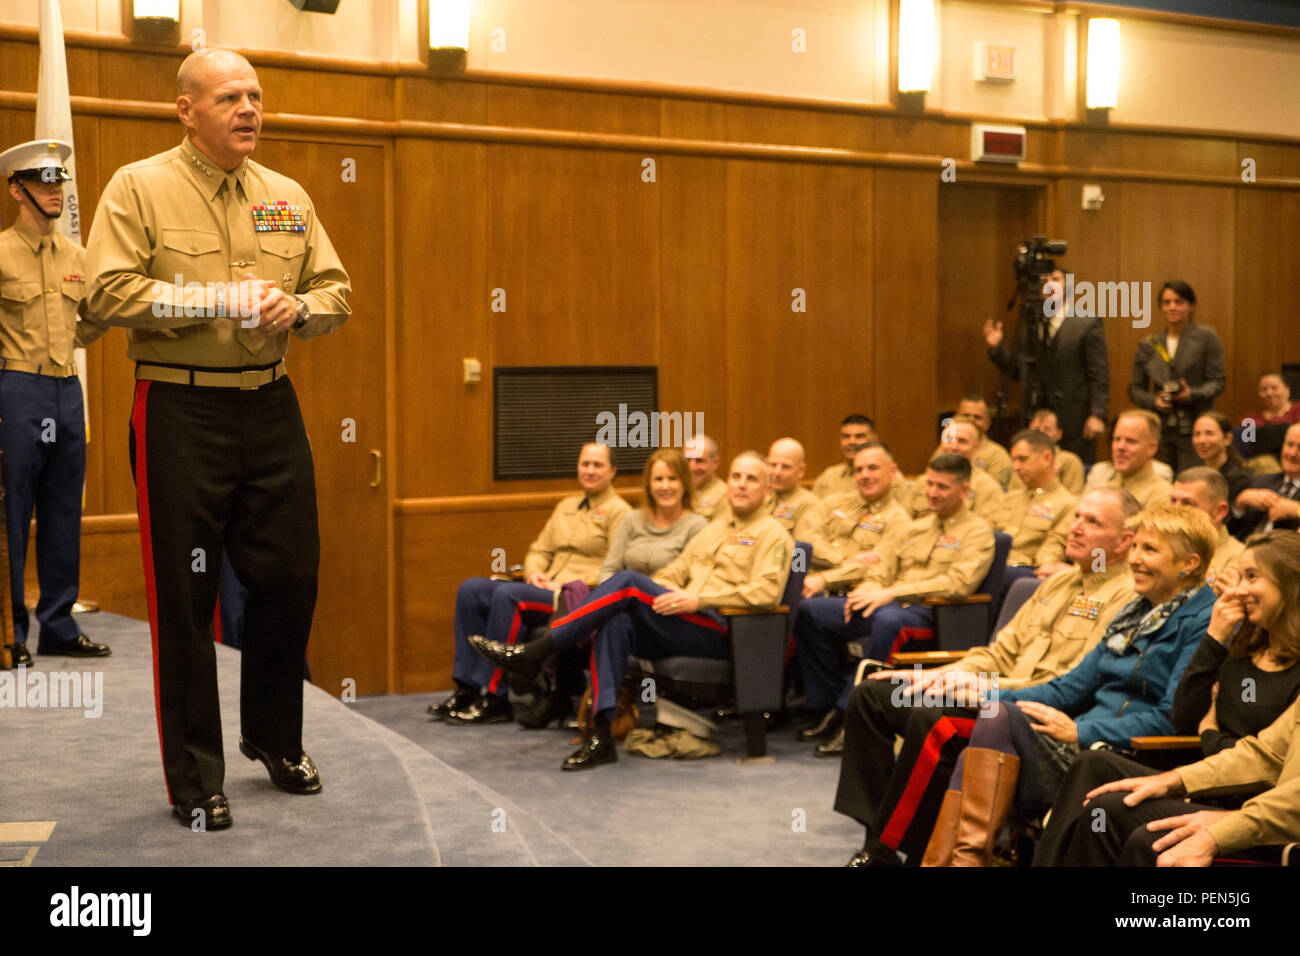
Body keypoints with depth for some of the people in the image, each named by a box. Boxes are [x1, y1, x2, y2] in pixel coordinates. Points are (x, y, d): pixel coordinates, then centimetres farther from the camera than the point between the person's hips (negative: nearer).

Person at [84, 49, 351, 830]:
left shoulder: (288, 197, 12)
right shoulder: (139, 187, -3)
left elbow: (336, 291, 14)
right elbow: (109, 292, -13)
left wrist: (299, 307, -8)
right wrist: (218, 301, -18)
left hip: (271, 406, 5)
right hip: (180, 411, -5)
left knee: (291, 575, 9)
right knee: (185, 597, 0)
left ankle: (275, 738, 32)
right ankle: (194, 779, 13)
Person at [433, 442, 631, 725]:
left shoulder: (618, 512, -1)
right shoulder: (566, 506, 23)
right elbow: (540, 550, 24)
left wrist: (567, 586, -17)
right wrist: (533, 573, 1)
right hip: (547, 588, 8)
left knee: (507, 594, -30)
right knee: (471, 589, -9)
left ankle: (494, 698, -25)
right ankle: (467, 687, -11)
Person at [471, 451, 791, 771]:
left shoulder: (772, 534, 6)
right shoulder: (713, 531, 29)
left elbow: (767, 592, -11)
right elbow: (673, 574, 25)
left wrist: (699, 599, -16)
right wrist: (656, 594, 0)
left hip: (721, 632, -6)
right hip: (683, 629, 6)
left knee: (628, 582, -23)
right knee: (616, 623, -26)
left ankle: (536, 652, -23)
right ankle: (600, 736, -31)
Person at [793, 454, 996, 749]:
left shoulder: (977, 531, 1)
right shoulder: (916, 528, 25)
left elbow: (958, 583, -14)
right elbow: (883, 569, 23)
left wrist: (893, 593, -18)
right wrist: (867, 591, -3)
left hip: (925, 612, -8)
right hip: (885, 605, 8)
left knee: (888, 620, -42)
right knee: (808, 611, -6)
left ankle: (849, 713, -32)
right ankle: (828, 703, -4)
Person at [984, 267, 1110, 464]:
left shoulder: (1088, 324, -2)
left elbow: (1099, 374, -6)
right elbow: (1020, 371, 13)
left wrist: (1097, 415, -14)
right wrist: (996, 349, 0)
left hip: (1075, 422, -4)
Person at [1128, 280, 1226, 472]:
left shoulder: (1205, 337, 3)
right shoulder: (1148, 345, 11)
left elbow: (1218, 381, 0)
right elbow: (1135, 388, 12)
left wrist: (1192, 394, -18)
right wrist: (1153, 401, -8)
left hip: (1194, 428, -3)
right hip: (1160, 430, 3)